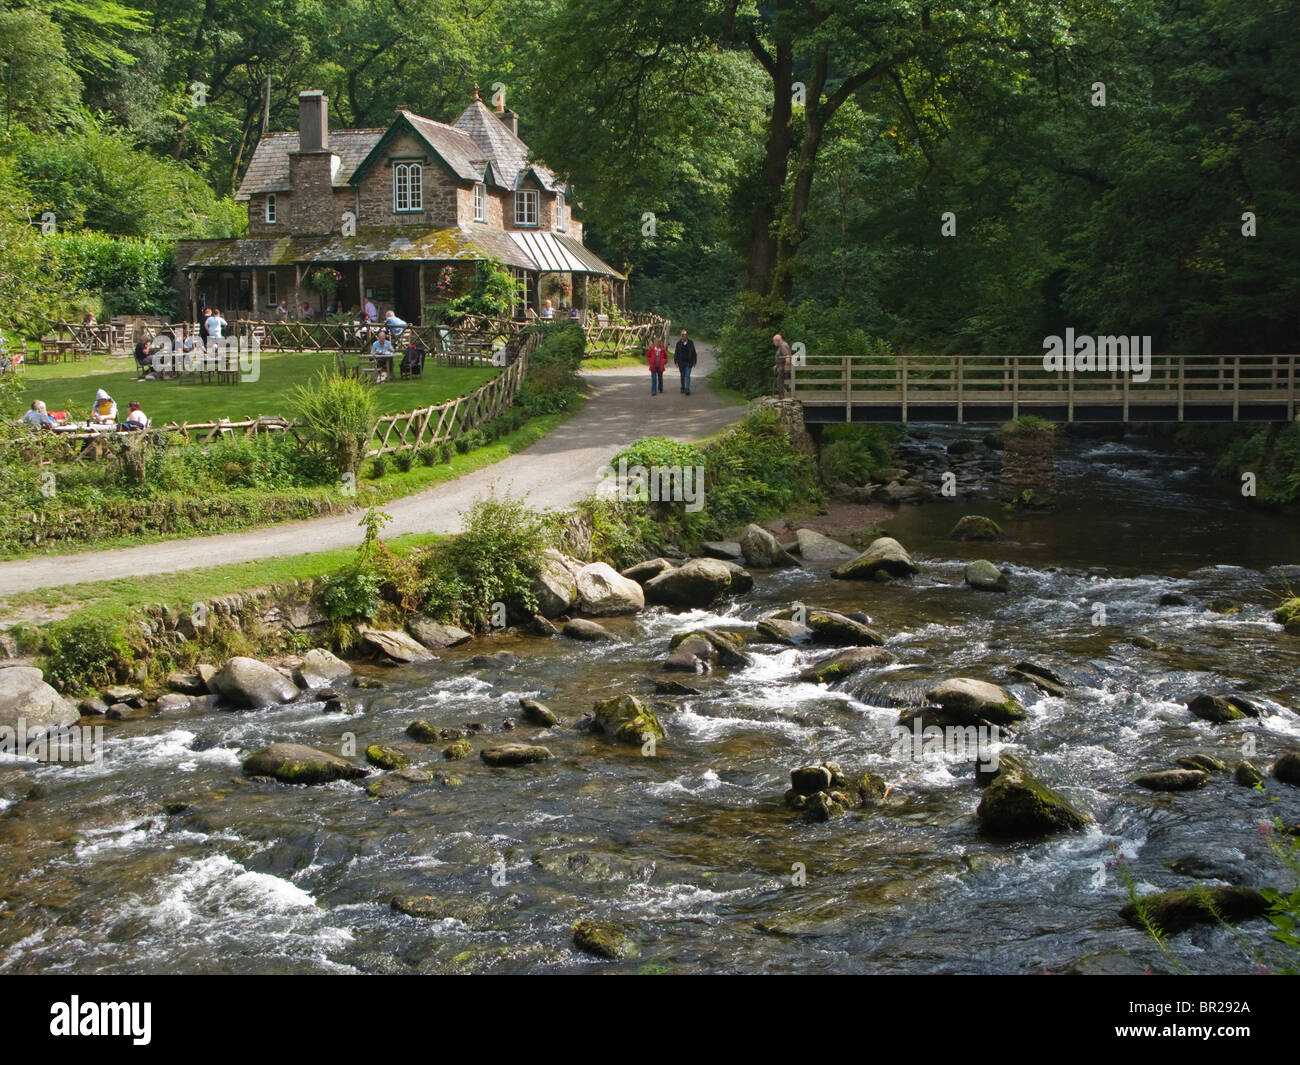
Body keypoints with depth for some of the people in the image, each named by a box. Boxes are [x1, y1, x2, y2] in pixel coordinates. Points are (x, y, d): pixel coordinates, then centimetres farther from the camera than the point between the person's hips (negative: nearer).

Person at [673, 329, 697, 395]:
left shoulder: (691, 342, 1)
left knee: (687, 376, -11)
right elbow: (676, 353, 3)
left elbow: (694, 353, 5)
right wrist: (676, 362, -7)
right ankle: (683, 388, 26)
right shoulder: (679, 343, 3)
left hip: (688, 363, -2)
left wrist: (694, 362, 2)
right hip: (681, 363, 2)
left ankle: (687, 389, -17)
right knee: (682, 376, 11)